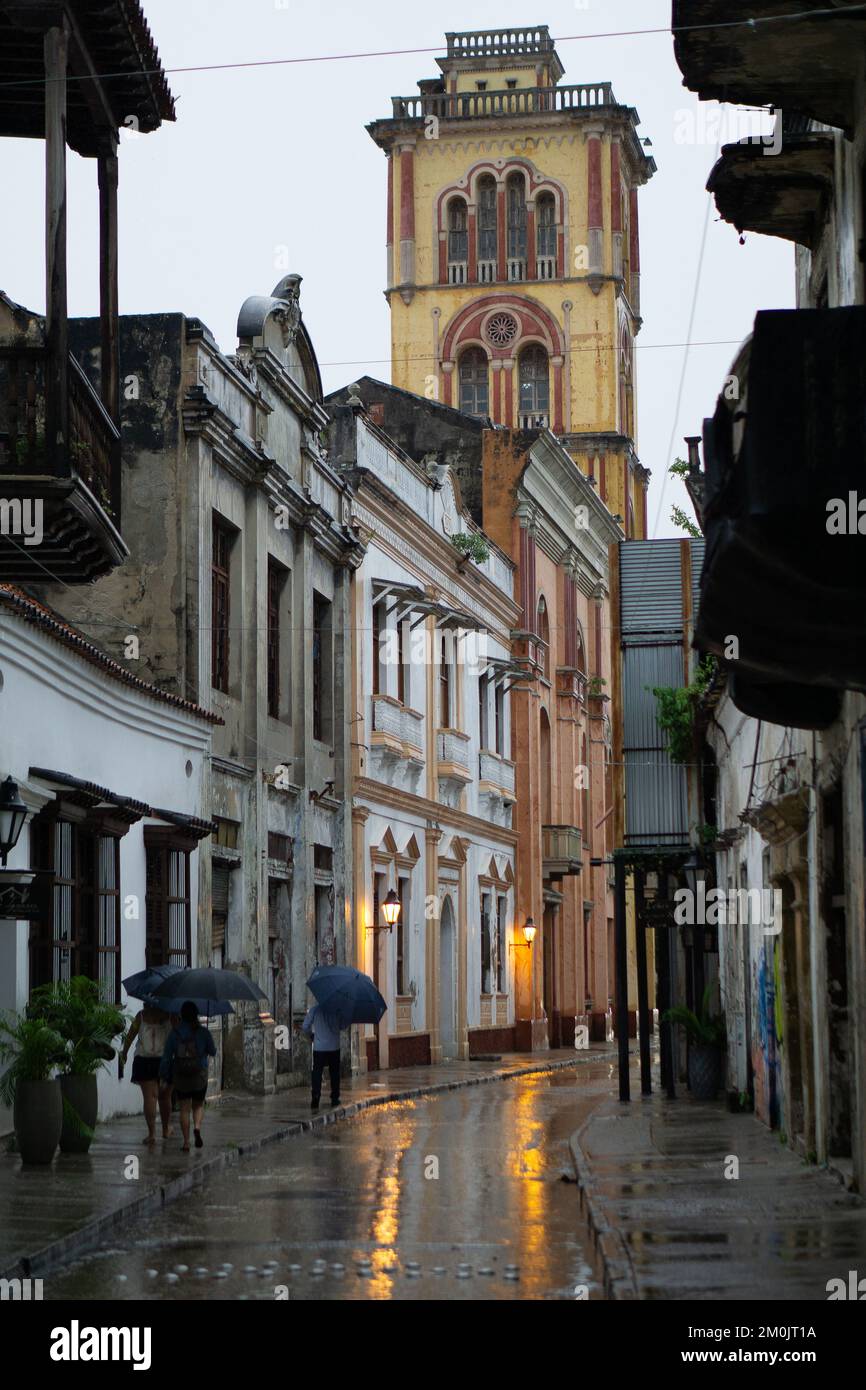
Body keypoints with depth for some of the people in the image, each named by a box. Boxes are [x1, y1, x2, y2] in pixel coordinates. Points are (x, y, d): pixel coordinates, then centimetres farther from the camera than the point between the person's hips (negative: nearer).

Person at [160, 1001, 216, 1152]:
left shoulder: (175, 1033, -5)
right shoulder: (204, 1032, -6)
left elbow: (167, 1056, -4)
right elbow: (213, 1052, 3)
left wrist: (164, 1077, 2)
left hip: (180, 1076, 0)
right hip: (199, 1074, 0)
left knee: (184, 1108, 9)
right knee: (198, 1105, 17)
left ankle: (186, 1142, 6)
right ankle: (197, 1127, -11)